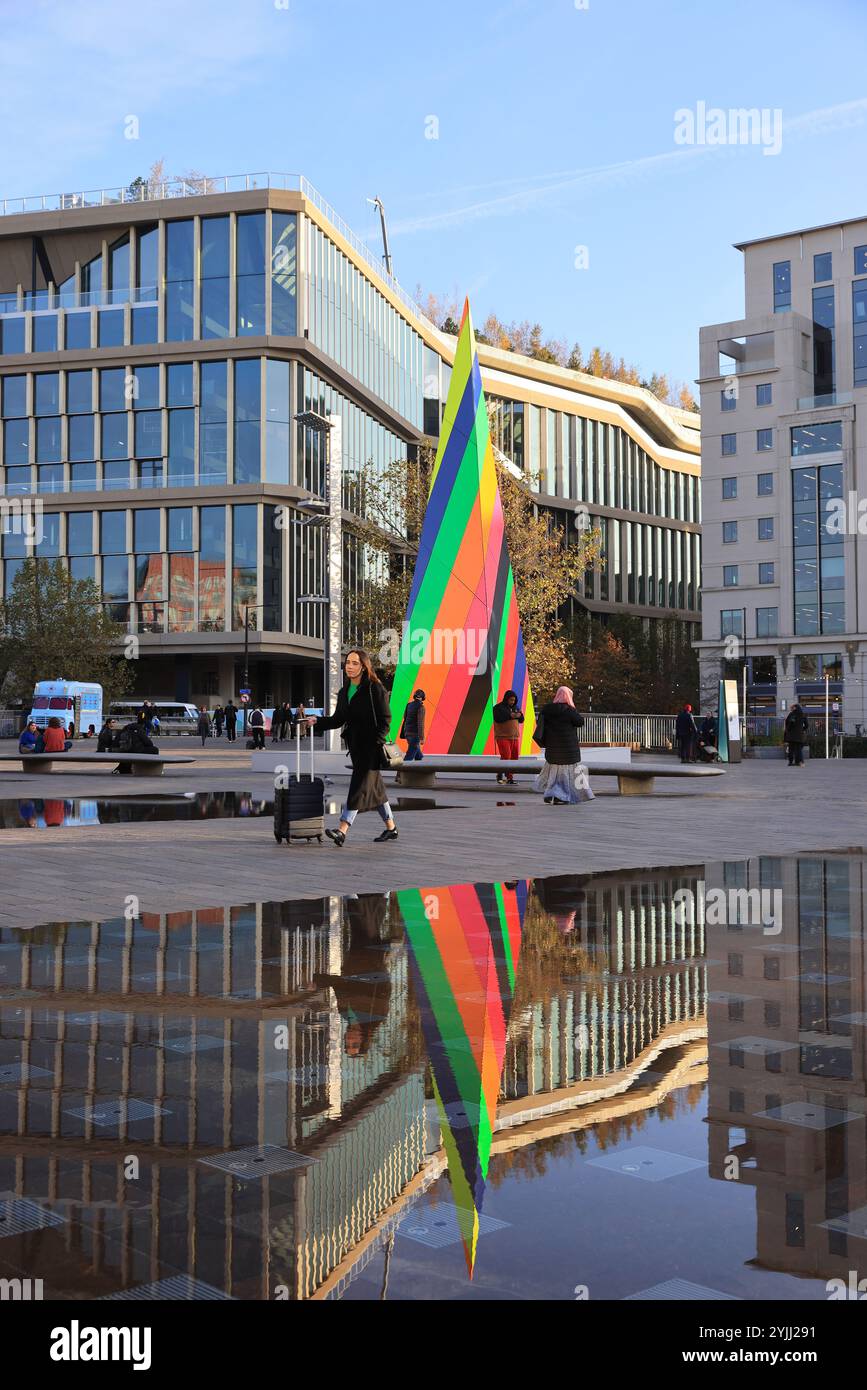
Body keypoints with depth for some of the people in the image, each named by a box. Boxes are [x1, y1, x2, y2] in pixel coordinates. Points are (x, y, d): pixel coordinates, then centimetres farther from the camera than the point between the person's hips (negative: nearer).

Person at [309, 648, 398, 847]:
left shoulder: (375, 689, -9)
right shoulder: (345, 691, 13)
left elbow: (385, 718, -10)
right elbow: (338, 719, 12)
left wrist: (377, 741, -19)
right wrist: (317, 720, -3)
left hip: (371, 746, -8)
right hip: (355, 745, 8)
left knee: (360, 786, -12)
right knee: (374, 786, 14)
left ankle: (342, 830, -20)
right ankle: (390, 827, 25)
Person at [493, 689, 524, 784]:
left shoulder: (516, 707, 13)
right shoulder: (498, 707, -3)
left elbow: (521, 721, 12)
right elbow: (498, 719, -18)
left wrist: (520, 715, -10)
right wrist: (509, 715, -23)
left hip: (514, 737, 6)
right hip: (502, 737, -6)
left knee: (513, 757, 4)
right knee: (506, 756, -15)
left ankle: (509, 777, 11)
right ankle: (500, 775, 1)